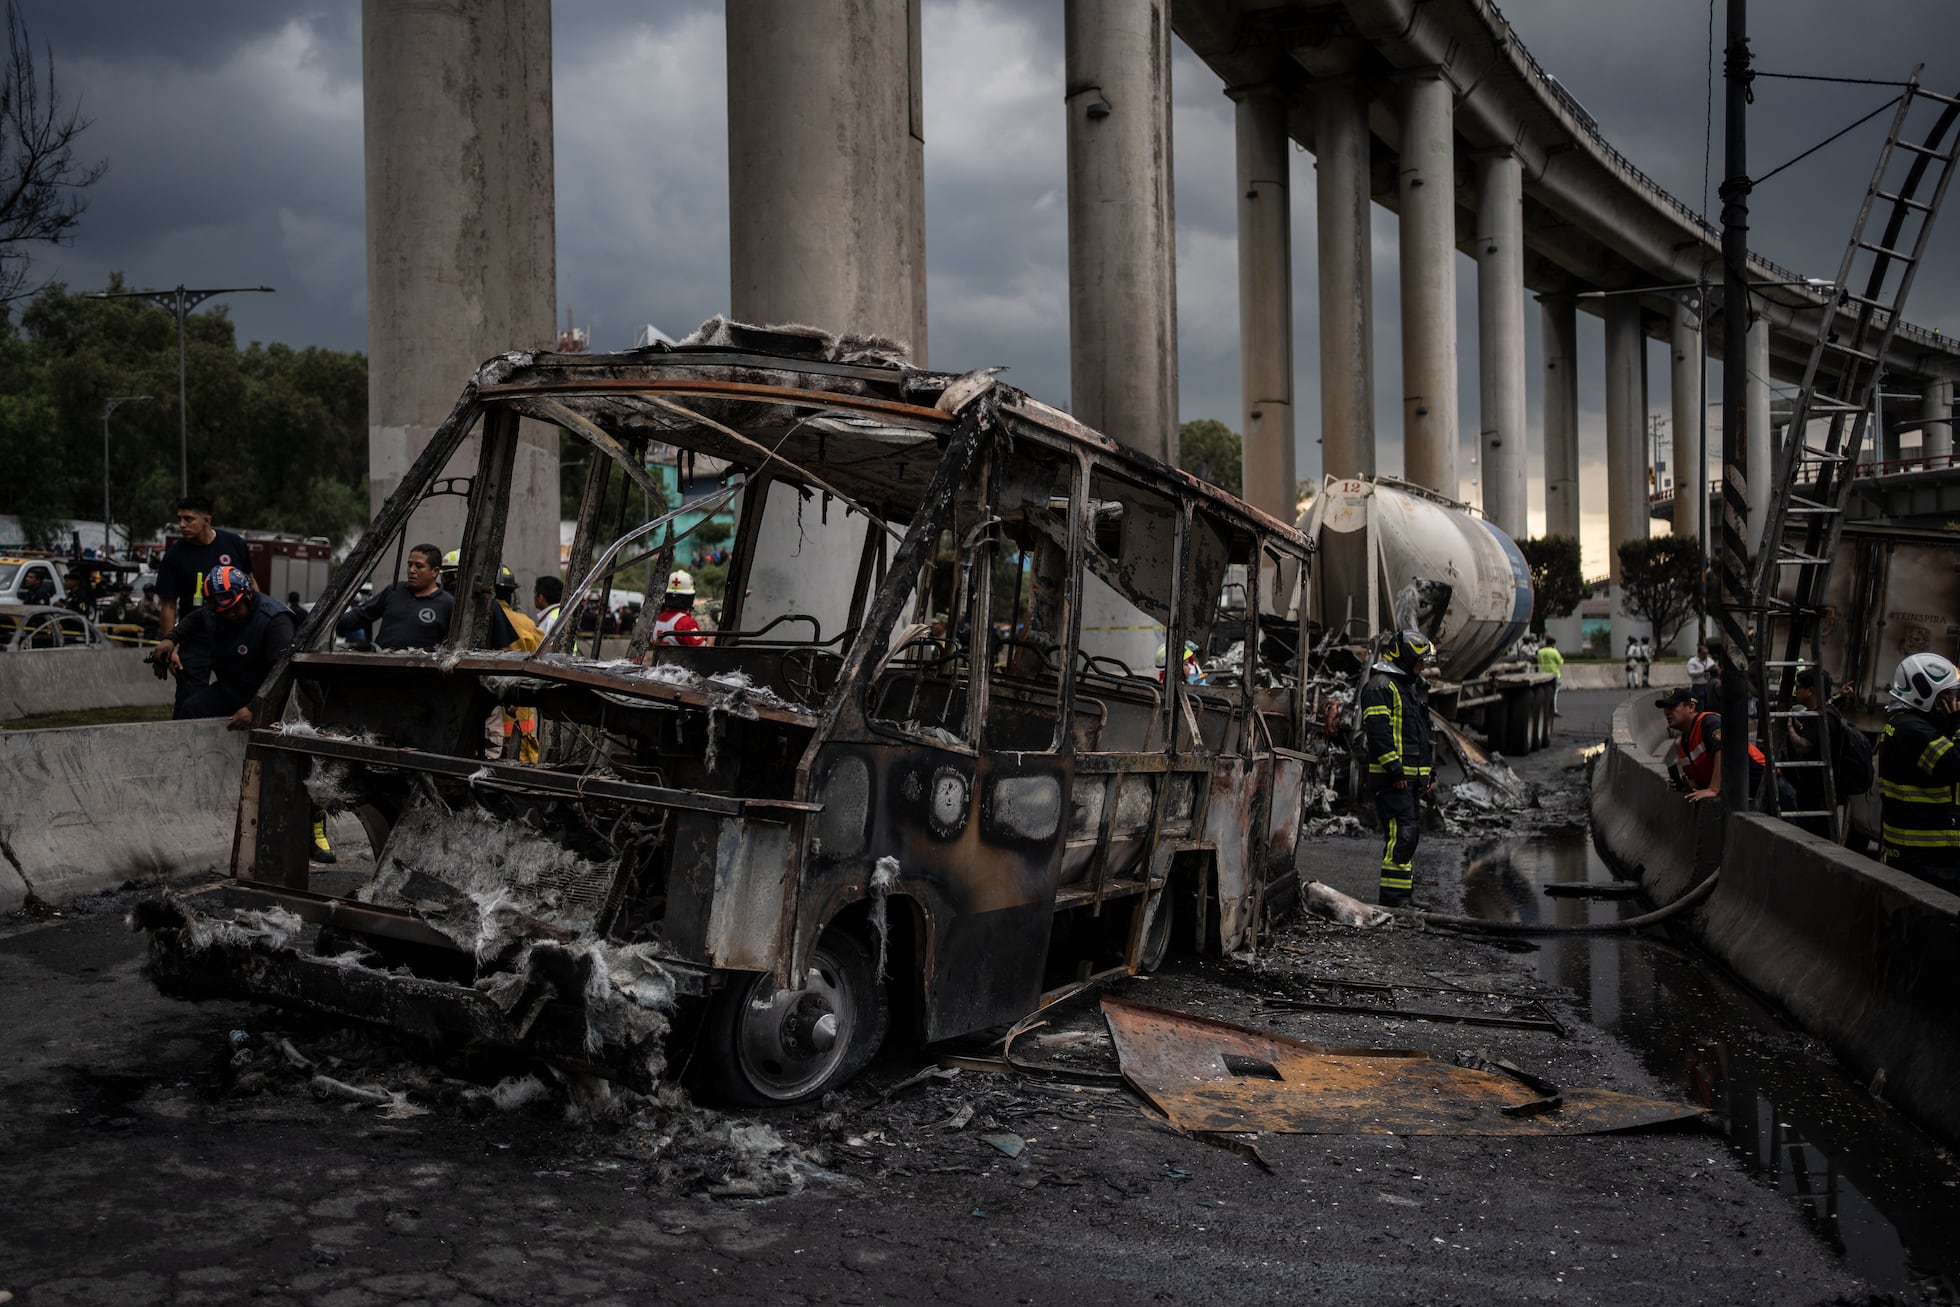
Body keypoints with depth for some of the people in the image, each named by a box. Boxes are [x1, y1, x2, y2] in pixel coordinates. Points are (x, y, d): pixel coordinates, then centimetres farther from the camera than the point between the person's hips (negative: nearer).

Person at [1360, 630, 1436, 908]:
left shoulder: (1415, 687, 21)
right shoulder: (1380, 686, -11)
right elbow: (1379, 732, -19)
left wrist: (1430, 771, 23)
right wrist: (1395, 770, -21)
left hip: (1412, 776, 10)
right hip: (1392, 778, -10)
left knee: (1412, 832, 12)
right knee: (1401, 833, -15)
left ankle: (1405, 894, 19)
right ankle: (1393, 895, -13)